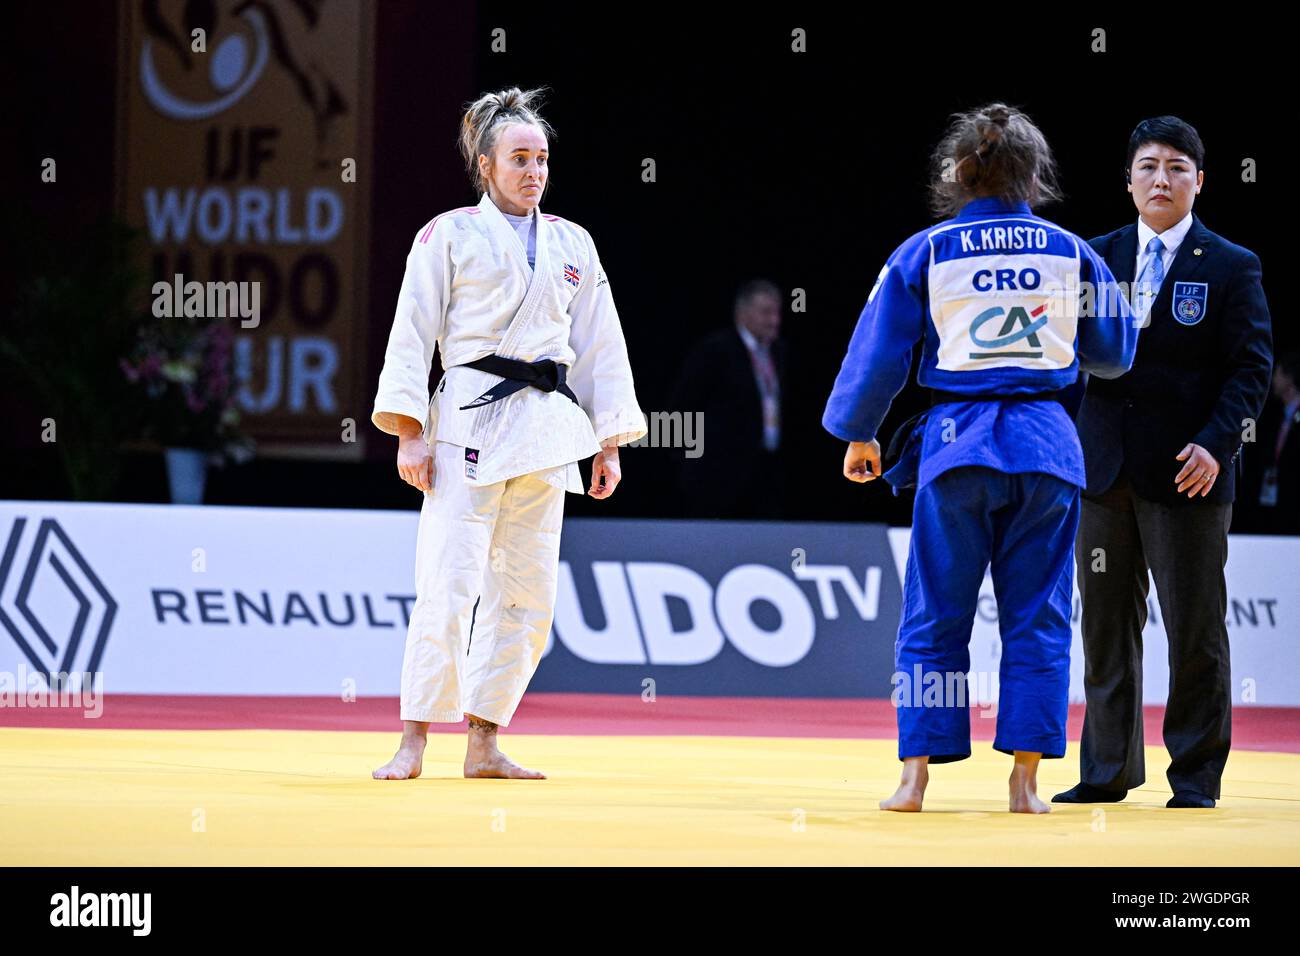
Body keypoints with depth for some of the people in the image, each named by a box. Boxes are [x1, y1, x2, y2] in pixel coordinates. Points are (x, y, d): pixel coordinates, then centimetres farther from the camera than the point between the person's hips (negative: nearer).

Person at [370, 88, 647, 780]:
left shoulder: (572, 246, 14)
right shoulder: (448, 236, 1)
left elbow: (600, 346, 16)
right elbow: (413, 334, -2)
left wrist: (609, 444, 11)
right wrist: (409, 432, -9)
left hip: (545, 433, 5)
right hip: (469, 423, -5)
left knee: (527, 593, 4)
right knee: (448, 584, -12)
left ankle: (484, 744, 13)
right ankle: (413, 742, -7)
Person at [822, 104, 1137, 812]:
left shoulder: (925, 252, -1)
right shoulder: (1070, 253, 4)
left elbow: (879, 353, 3)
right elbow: (1115, 353, 14)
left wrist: (858, 435, 17)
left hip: (957, 442, -1)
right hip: (1046, 445, 1)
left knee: (933, 620, 6)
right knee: (1036, 619, 7)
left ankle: (916, 777, 3)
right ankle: (1024, 778, 4)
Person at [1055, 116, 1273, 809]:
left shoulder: (1231, 268, 1)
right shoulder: (1098, 257, 11)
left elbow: (1251, 368, -4)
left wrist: (1217, 443, -15)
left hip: (1185, 474, -3)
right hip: (1104, 466, 3)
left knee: (1195, 629, 1)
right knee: (1106, 624, 7)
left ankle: (1196, 775, 10)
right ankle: (1107, 770, 15)